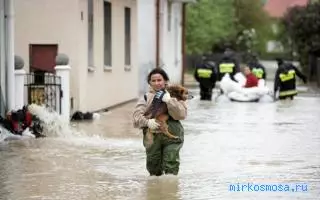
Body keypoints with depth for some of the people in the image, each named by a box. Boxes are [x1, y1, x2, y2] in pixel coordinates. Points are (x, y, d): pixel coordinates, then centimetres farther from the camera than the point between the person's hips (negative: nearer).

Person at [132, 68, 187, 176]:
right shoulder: (146, 98, 10)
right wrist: (147, 122, -23)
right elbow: (137, 116, -3)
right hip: (152, 137, 2)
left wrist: (168, 100, -18)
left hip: (171, 136, -2)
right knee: (154, 168, 12)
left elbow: (182, 114, -8)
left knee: (171, 169, -8)